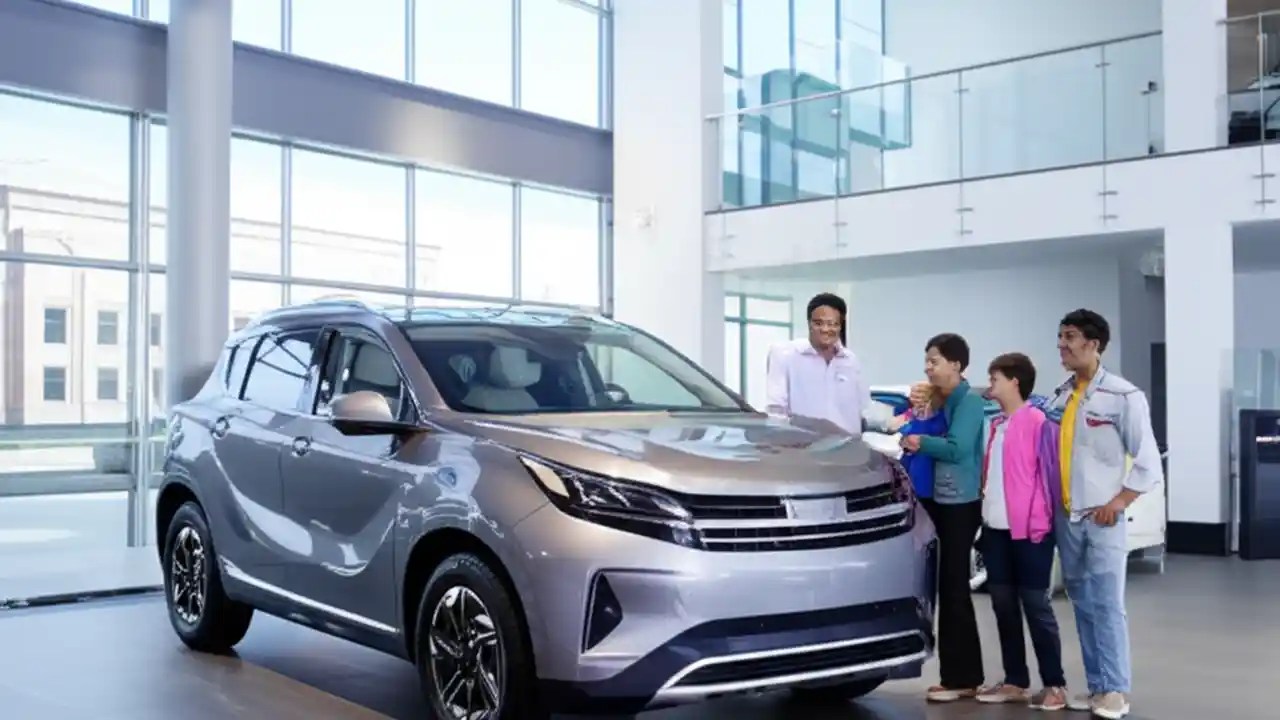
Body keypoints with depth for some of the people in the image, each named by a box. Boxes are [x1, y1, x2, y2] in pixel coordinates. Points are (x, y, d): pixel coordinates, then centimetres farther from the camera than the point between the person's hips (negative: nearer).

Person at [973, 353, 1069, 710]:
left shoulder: (1037, 421, -10)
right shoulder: (996, 425, 15)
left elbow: (1047, 471, -13)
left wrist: (1038, 523, -14)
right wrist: (985, 511, 13)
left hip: (1027, 530, -8)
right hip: (996, 528, 8)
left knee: (1035, 605, -2)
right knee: (1003, 605, 10)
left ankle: (1055, 685, 7)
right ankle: (1015, 682, 19)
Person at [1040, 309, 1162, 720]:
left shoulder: (1123, 396, -7)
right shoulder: (1058, 397, 9)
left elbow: (1148, 462, -6)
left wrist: (1118, 503, -11)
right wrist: (1051, 503, 6)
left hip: (1102, 518, -5)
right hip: (1065, 517, 6)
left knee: (1107, 606, -5)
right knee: (1083, 605, 10)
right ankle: (1096, 686, 18)